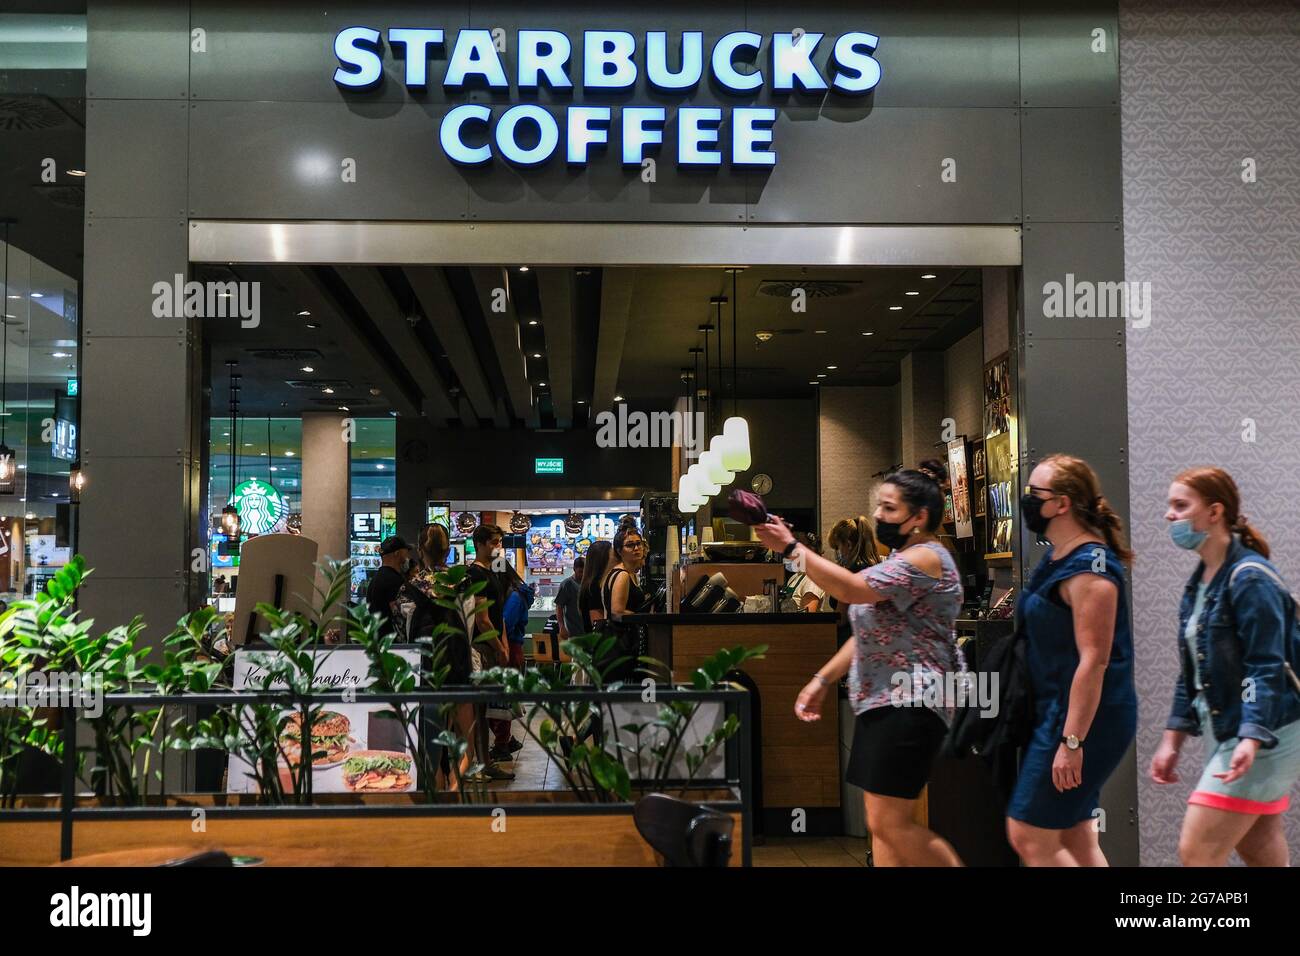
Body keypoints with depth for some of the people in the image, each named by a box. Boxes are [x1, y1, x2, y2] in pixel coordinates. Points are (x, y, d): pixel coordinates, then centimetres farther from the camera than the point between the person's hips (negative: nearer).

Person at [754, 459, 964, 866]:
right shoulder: (902, 561, 21)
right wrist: (823, 680, 17)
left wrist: (791, 548, -22)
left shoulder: (926, 559, -12)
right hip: (881, 701, 10)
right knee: (881, 821, 8)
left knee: (890, 822, -12)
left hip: (909, 703, -10)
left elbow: (852, 589, -24)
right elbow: (871, 633, 23)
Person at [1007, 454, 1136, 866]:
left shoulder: (1088, 567, -19)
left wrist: (1072, 741, -25)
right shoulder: (1056, 559, 12)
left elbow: (1094, 660, -24)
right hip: (1057, 712, 10)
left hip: (1085, 719, -10)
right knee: (1076, 838, 14)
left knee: (1029, 836, -6)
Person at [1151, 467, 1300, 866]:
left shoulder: (1249, 578, -15)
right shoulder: (1198, 582, 12)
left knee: (1197, 852, -11)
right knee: (1261, 853, 14)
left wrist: (1251, 739, -33)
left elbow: (1267, 668, -22)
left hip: (1263, 736, -9)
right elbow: (1192, 672, 17)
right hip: (1223, 733, 9)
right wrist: (1172, 740, 15)